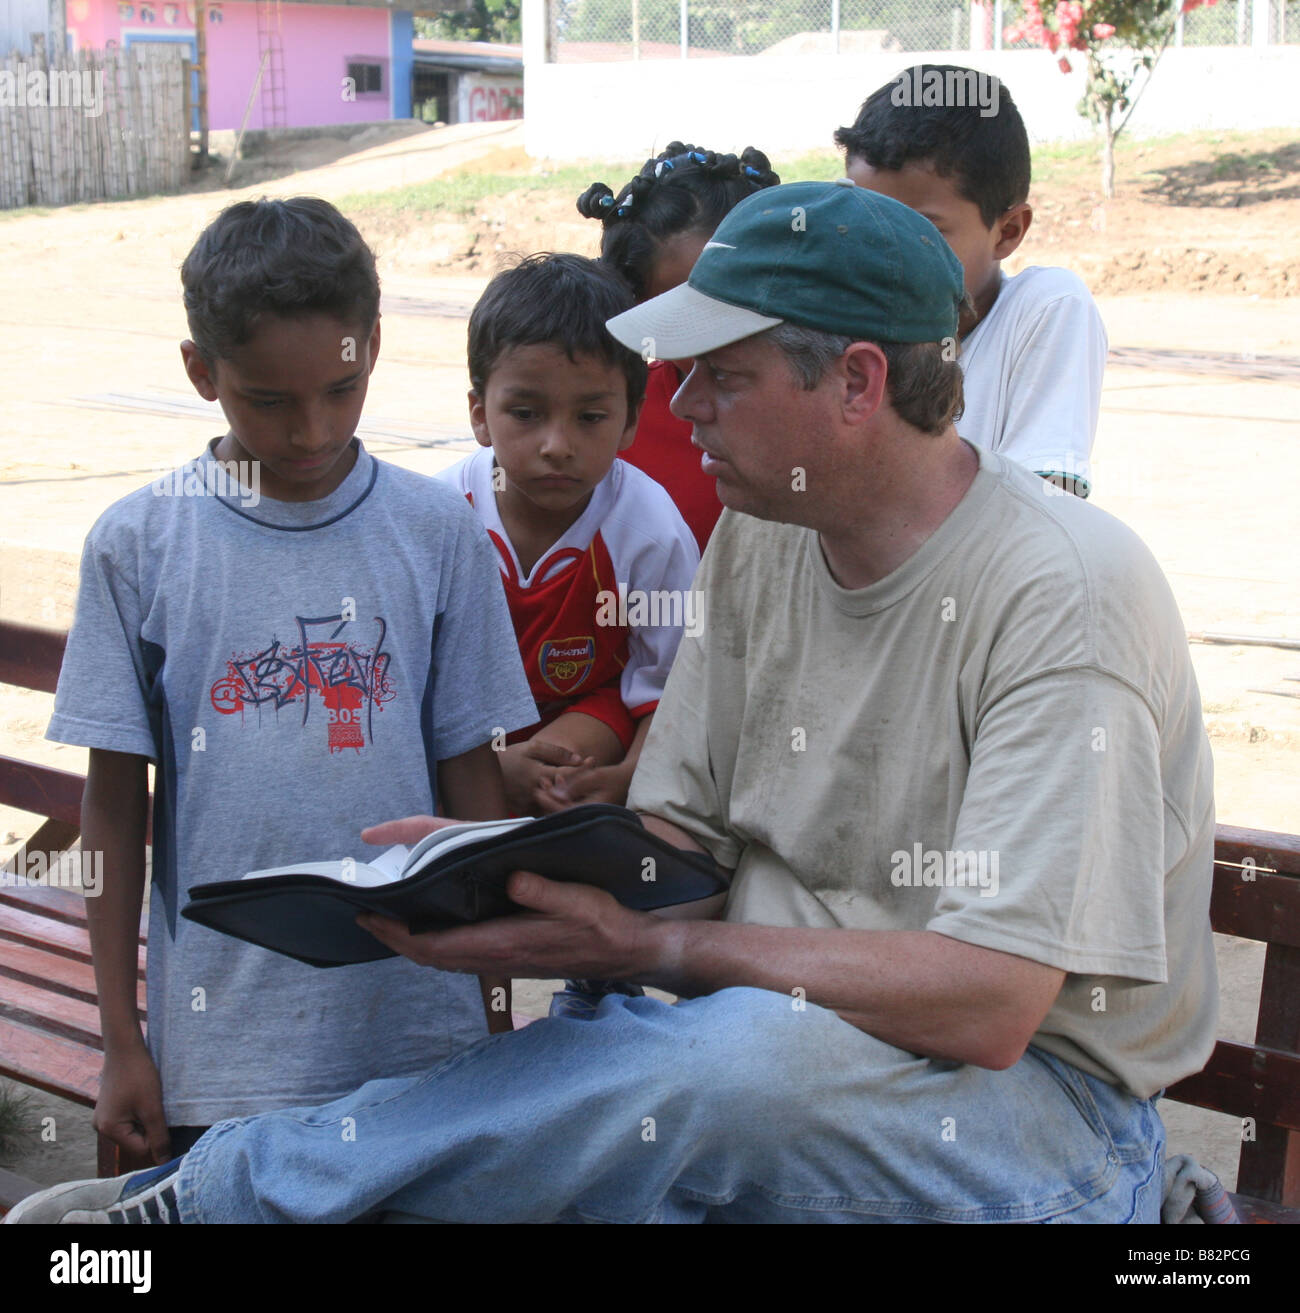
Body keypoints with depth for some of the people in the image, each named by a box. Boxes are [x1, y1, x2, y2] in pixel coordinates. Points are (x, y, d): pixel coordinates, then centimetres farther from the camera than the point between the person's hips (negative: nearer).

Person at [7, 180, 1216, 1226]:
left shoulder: (1065, 595, -19)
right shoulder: (757, 538, 4)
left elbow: (988, 1005, -25)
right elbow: (674, 836, 7)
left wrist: (654, 948, -26)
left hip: (1046, 1107, -6)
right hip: (760, 1045, 6)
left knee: (729, 1062, -36)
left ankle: (197, 1198, -22)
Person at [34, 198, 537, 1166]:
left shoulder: (440, 534, 0)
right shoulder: (138, 543, -2)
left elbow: (471, 777, 5)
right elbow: (115, 804, 2)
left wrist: (497, 1016, 8)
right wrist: (121, 1040, 4)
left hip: (418, 1041, 1)